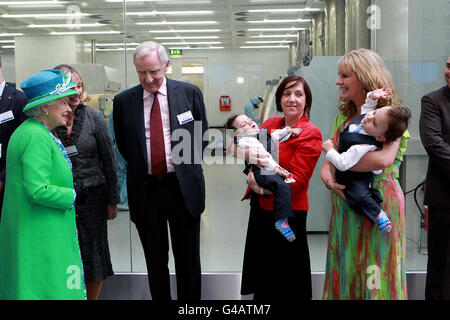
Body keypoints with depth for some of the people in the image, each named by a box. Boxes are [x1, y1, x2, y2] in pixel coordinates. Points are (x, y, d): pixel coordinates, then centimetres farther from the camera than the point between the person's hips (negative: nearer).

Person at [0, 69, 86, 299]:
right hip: (41, 237, -11)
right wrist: (70, 195, -10)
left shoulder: (28, 131, 14)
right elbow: (38, 191, -25)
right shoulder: (36, 137, -19)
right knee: (46, 288, -4)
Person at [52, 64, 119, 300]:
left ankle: (92, 298, 29)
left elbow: (108, 161, 0)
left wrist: (112, 200, 0)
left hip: (92, 198, 0)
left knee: (94, 256, 10)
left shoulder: (94, 117, -3)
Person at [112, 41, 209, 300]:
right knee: (155, 260, 13)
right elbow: (122, 145, 11)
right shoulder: (123, 101, 1)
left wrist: (188, 167, 5)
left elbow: (203, 135, 9)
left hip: (183, 188, -1)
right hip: (145, 189, 1)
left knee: (188, 260, 10)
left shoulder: (190, 93, -1)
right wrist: (141, 168, 6)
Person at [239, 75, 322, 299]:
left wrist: (262, 188, -25)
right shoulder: (271, 123, 9)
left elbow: (296, 179, -17)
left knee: (286, 287, 7)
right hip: (260, 207, 7)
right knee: (261, 277, 20)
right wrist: (252, 154, -20)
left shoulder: (311, 134, -11)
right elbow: (238, 147, 1)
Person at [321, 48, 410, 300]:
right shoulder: (343, 116, 13)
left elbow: (383, 159, -27)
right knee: (345, 272, 11)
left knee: (373, 278, 1)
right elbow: (327, 163, 12)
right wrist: (328, 177, -11)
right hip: (345, 205, 6)